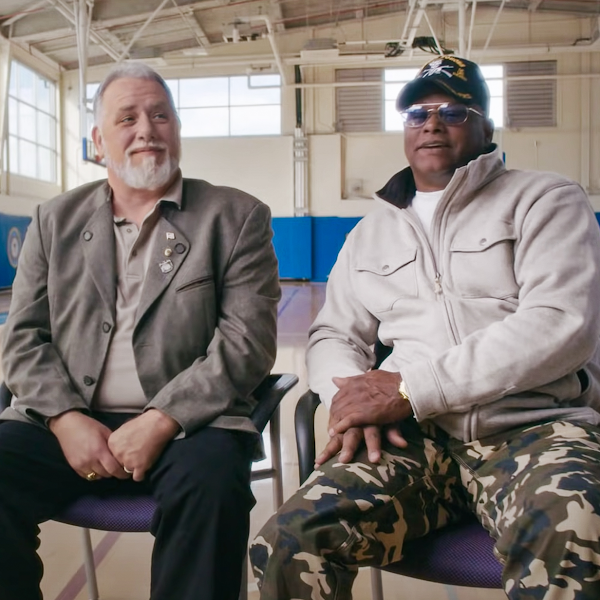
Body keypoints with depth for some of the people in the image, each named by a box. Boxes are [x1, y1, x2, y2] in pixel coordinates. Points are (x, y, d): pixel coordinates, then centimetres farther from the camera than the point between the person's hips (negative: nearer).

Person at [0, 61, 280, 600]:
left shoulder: (236, 217, 3)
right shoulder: (56, 221, 13)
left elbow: (248, 339, -7)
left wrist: (160, 421, -18)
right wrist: (66, 418, -10)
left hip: (187, 424, -3)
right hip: (68, 421, 4)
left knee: (211, 485, -32)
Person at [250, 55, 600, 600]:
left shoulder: (545, 200, 7)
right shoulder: (371, 234, 22)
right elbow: (334, 335, 20)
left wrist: (411, 387, -12)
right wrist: (349, 397, -6)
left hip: (534, 427, -2)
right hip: (414, 434, 3)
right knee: (287, 544, -22)